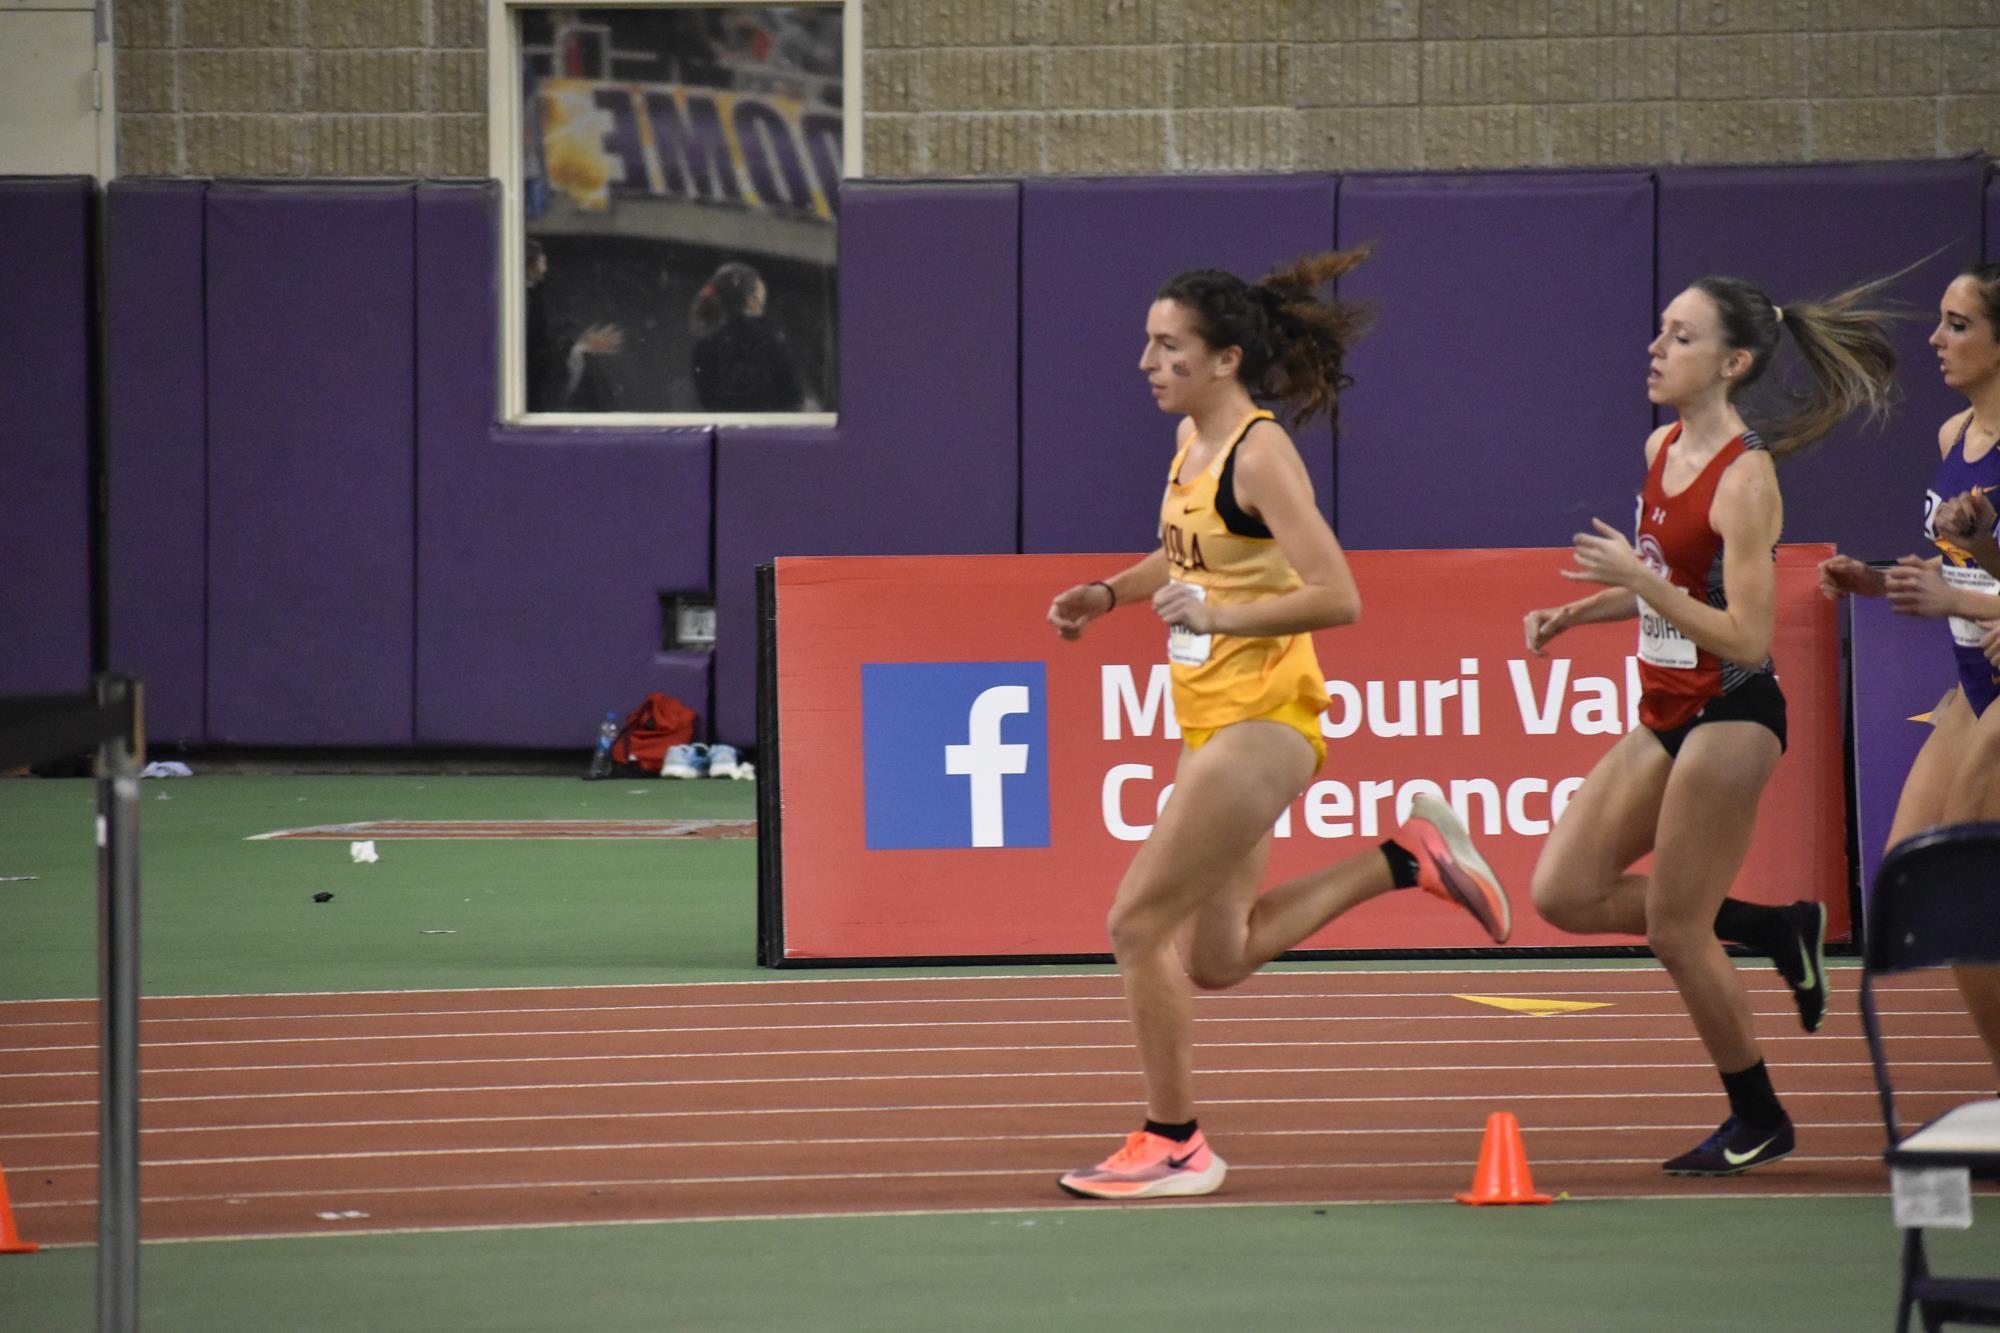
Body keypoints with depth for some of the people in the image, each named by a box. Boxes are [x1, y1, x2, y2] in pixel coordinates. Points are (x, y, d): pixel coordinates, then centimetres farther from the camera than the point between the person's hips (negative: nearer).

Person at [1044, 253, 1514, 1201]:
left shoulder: (1260, 455, -17)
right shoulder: (1193, 440, 9)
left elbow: (1337, 597, -23)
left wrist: (1219, 616, -30)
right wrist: (1110, 593, 13)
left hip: (1263, 721, -10)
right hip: (1208, 722, 10)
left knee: (1138, 922, -10)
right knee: (1216, 960, 14)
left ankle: (1173, 1146, 2)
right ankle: (1406, 858, 23)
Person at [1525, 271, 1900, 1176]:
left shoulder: (1744, 478, -19)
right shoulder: (1661, 449, 7)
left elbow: (1748, 638, -22)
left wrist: (1638, 581, -26)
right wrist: (1573, 614, 11)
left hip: (1729, 718, -9)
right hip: (1666, 716, 9)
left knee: (1675, 931, -2)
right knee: (1566, 894, 5)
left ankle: (1758, 1124, 16)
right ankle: (1774, 931, 18)